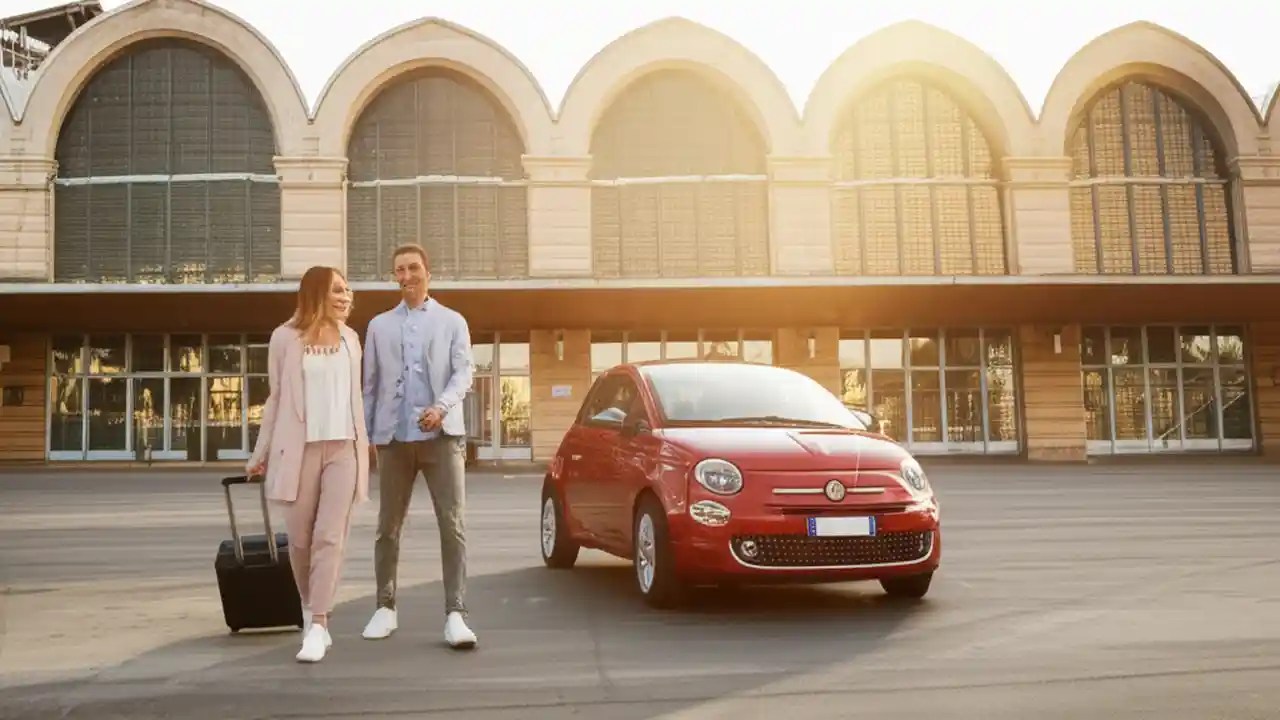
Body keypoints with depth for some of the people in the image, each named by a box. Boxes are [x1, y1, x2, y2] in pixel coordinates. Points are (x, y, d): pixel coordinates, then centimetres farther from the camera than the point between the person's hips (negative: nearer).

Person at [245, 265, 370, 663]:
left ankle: (317, 625, -9)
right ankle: (310, 613, 26)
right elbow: (275, 399, 5)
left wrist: (365, 444, 14)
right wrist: (261, 453, 5)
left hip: (343, 449, 2)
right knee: (301, 540, 5)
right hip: (299, 449, -1)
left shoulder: (350, 338, 11)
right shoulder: (285, 337, 1)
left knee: (330, 538, -8)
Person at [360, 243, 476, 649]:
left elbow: (463, 373, -1)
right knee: (388, 527, 7)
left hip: (442, 434, -2)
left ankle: (455, 614, -8)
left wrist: (441, 407, -19)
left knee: (453, 526, -8)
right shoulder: (379, 325, 15)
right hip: (394, 437, 2)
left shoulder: (453, 322, 11)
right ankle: (385, 608, 18)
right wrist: (365, 434, 6)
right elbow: (370, 384, 12)